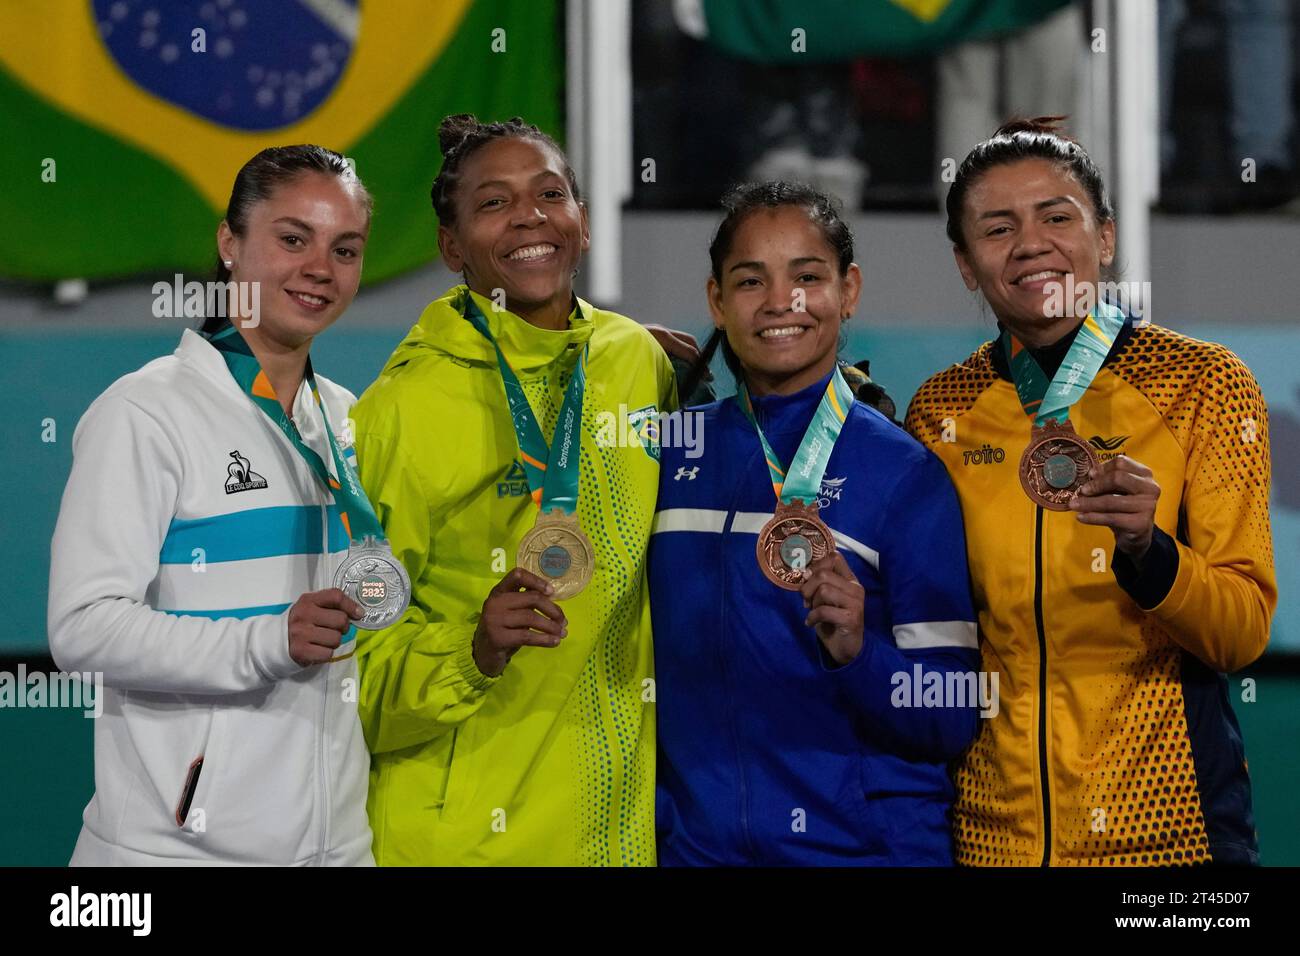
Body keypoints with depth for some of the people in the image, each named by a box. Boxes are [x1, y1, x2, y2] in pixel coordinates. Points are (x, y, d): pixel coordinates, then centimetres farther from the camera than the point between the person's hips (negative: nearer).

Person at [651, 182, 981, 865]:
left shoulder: (908, 475, -8)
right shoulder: (673, 454, 2)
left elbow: (953, 720, -10)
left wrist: (858, 654, -25)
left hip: (868, 842, -3)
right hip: (695, 841, 3)